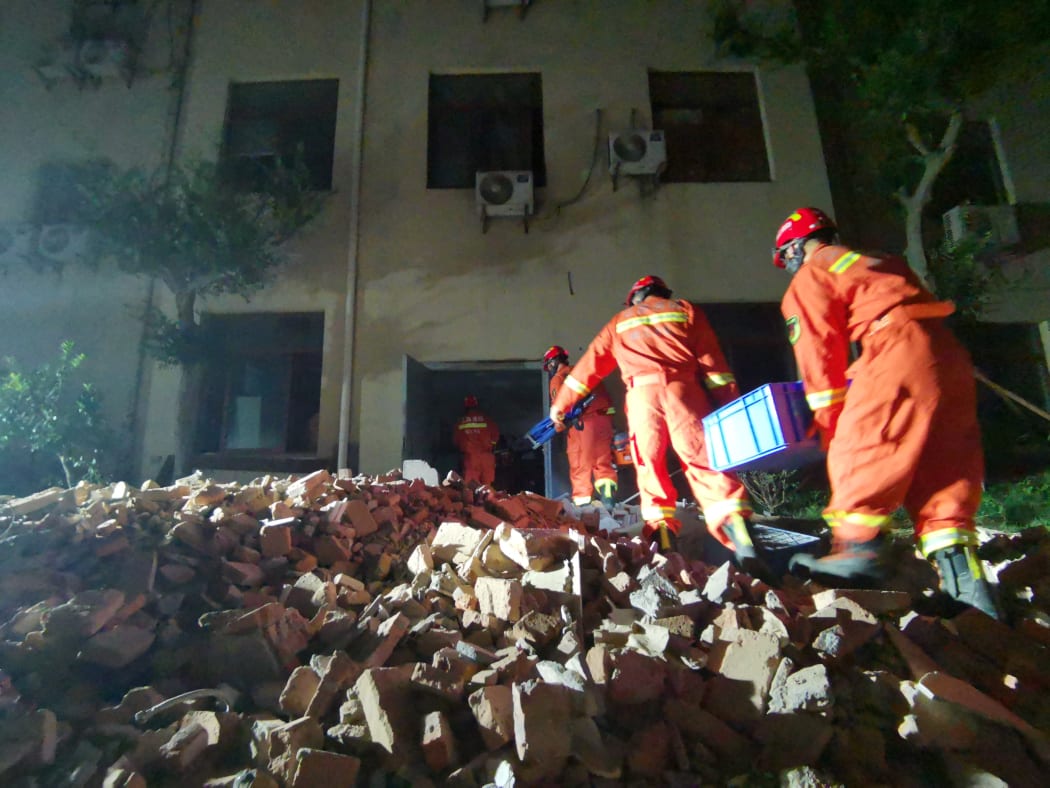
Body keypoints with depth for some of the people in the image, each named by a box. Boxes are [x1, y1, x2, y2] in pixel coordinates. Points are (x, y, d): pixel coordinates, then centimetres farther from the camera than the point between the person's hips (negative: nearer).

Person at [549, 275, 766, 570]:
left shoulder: (620, 322, 26)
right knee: (706, 461, -5)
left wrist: (561, 404, 35)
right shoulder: (686, 310, 23)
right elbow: (712, 361, 12)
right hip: (684, 390, 0)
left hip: (642, 394, 1)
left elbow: (588, 365, 27)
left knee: (650, 466, 9)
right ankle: (738, 530, -21)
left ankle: (662, 532, -1)